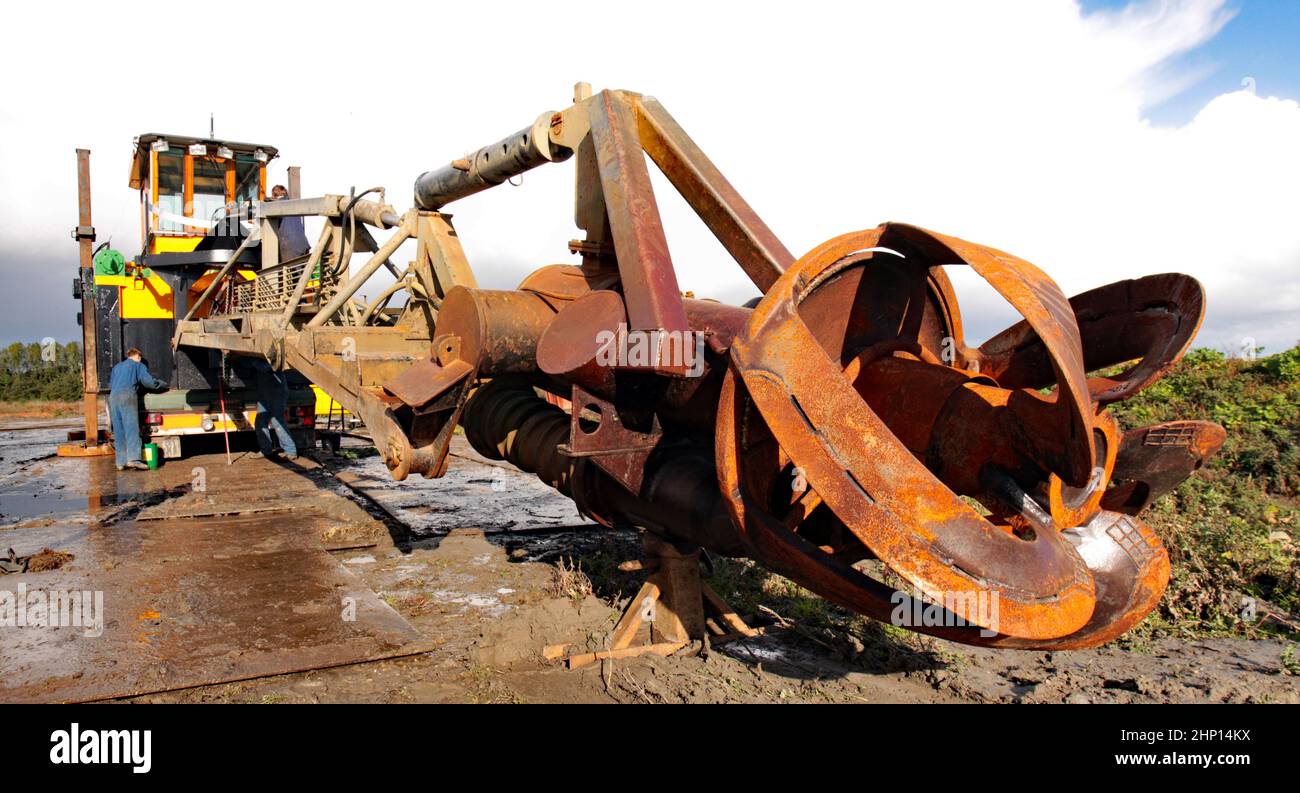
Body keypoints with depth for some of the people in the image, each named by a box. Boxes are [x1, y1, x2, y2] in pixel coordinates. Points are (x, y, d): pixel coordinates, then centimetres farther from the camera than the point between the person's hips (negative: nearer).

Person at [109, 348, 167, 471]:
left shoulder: (116, 367, 28)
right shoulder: (139, 365, 11)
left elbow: (110, 384, 30)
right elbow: (149, 381, 0)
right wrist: (162, 384, 16)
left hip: (113, 397, 6)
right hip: (127, 397, -6)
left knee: (118, 431, 5)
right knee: (131, 428, -12)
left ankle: (121, 462, 2)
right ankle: (133, 459, -25)